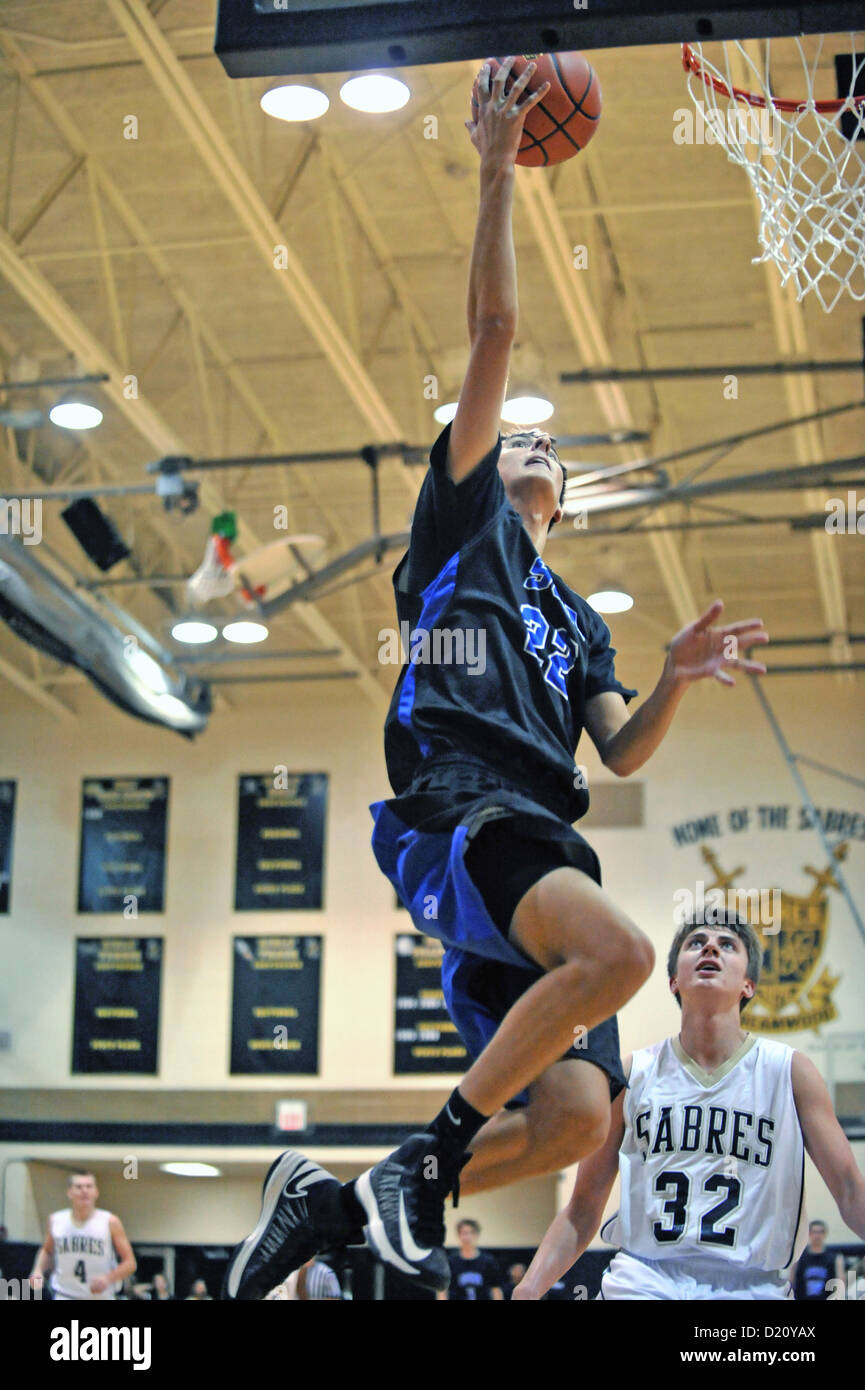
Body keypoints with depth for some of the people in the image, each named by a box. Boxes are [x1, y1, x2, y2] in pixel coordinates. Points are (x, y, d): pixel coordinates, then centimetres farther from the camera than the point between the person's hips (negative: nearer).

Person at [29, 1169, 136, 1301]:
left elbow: (130, 1263, -5)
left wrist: (108, 1278, -23)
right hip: (65, 1296, 1)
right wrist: (38, 1270, 1)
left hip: (101, 1295, -1)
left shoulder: (110, 1222, -7)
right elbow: (46, 1250, 21)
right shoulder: (56, 1220, 1)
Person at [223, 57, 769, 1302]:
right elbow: (495, 332, 8)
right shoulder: (463, 520, 17)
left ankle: (326, 1204, 6)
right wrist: (497, 173, 5)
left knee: (580, 1114, -7)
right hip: (456, 801, -7)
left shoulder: (577, 618, 33)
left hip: (541, 831, 7)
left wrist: (676, 679, 3)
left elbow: (621, 751, 21)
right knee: (619, 949, -33)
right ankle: (421, 1166, -20)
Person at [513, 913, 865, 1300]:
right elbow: (581, 1213, 11)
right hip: (640, 1282, -3)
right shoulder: (629, 1075, 9)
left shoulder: (790, 1072, 6)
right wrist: (527, 1291, -3)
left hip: (750, 1286, 3)